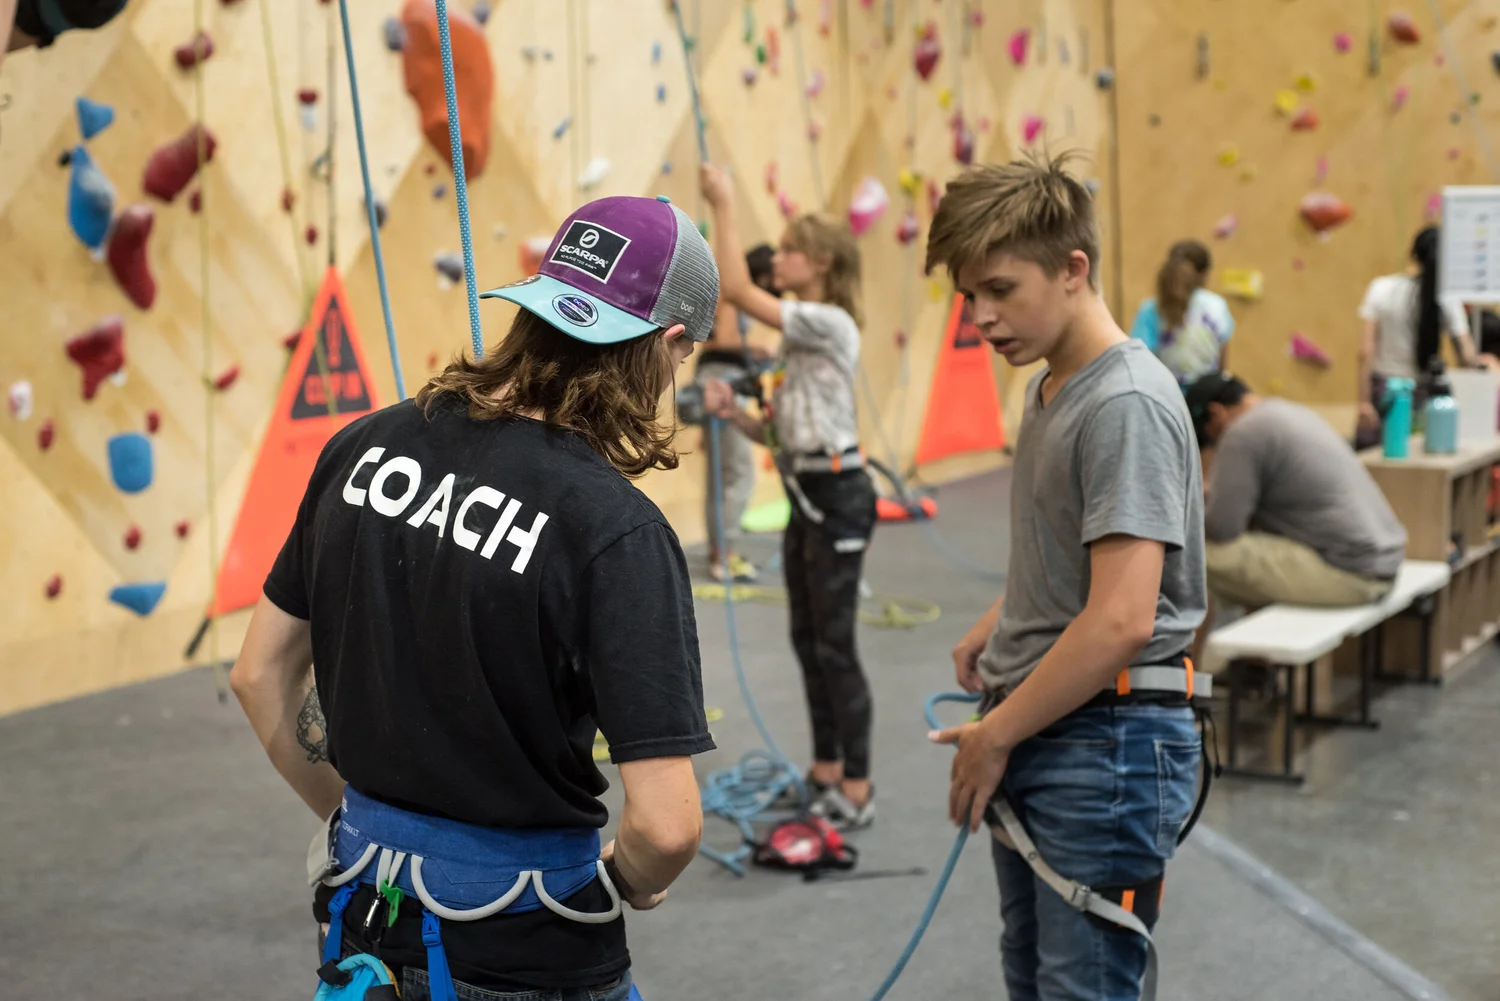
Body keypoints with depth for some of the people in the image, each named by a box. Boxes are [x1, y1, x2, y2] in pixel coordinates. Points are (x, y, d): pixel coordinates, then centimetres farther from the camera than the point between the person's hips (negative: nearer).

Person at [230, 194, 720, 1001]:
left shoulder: (366, 445, -5)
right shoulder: (618, 531, -22)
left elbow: (260, 676, 4)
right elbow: (665, 825, -26)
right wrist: (631, 883, -4)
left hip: (365, 914, 5)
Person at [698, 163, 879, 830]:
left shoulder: (829, 324, -14)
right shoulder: (798, 338, 14)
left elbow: (736, 290, -22)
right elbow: (781, 435, 14)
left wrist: (724, 205, -15)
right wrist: (733, 412, -4)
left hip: (837, 496, -10)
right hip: (804, 495, 10)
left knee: (835, 645, -5)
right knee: (807, 641, 13)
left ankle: (857, 792, 4)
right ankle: (826, 774, 24)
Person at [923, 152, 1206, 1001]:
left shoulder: (1128, 403, -20)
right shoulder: (1051, 388, 11)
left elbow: (1121, 621, -25)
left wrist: (993, 737, -16)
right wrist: (994, 628, 11)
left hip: (1107, 746, -10)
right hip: (1035, 736, 10)